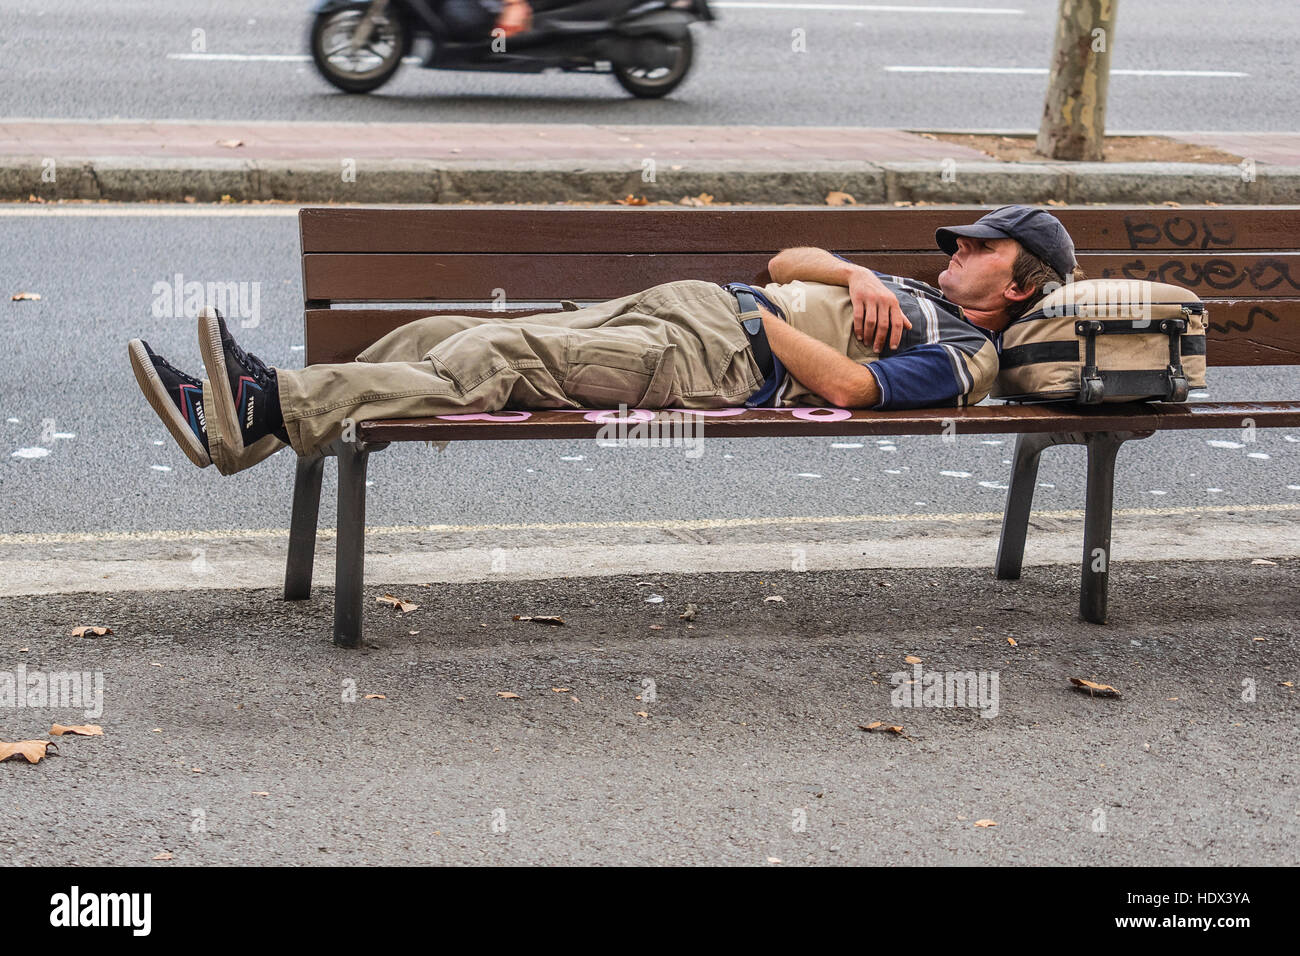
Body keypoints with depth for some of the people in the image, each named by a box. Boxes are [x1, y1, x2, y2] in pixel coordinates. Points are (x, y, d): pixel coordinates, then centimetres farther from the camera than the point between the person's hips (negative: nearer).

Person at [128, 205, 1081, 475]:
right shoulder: (913, 293, 31)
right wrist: (856, 275, 11)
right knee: (440, 333, -7)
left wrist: (759, 314, -7)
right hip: (675, 305, 9)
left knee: (491, 361, -26)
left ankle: (276, 408, -35)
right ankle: (260, 407, -14)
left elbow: (846, 386, -15)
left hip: (715, 359, -9)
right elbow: (786, 261, 30)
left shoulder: (963, 357, 2)